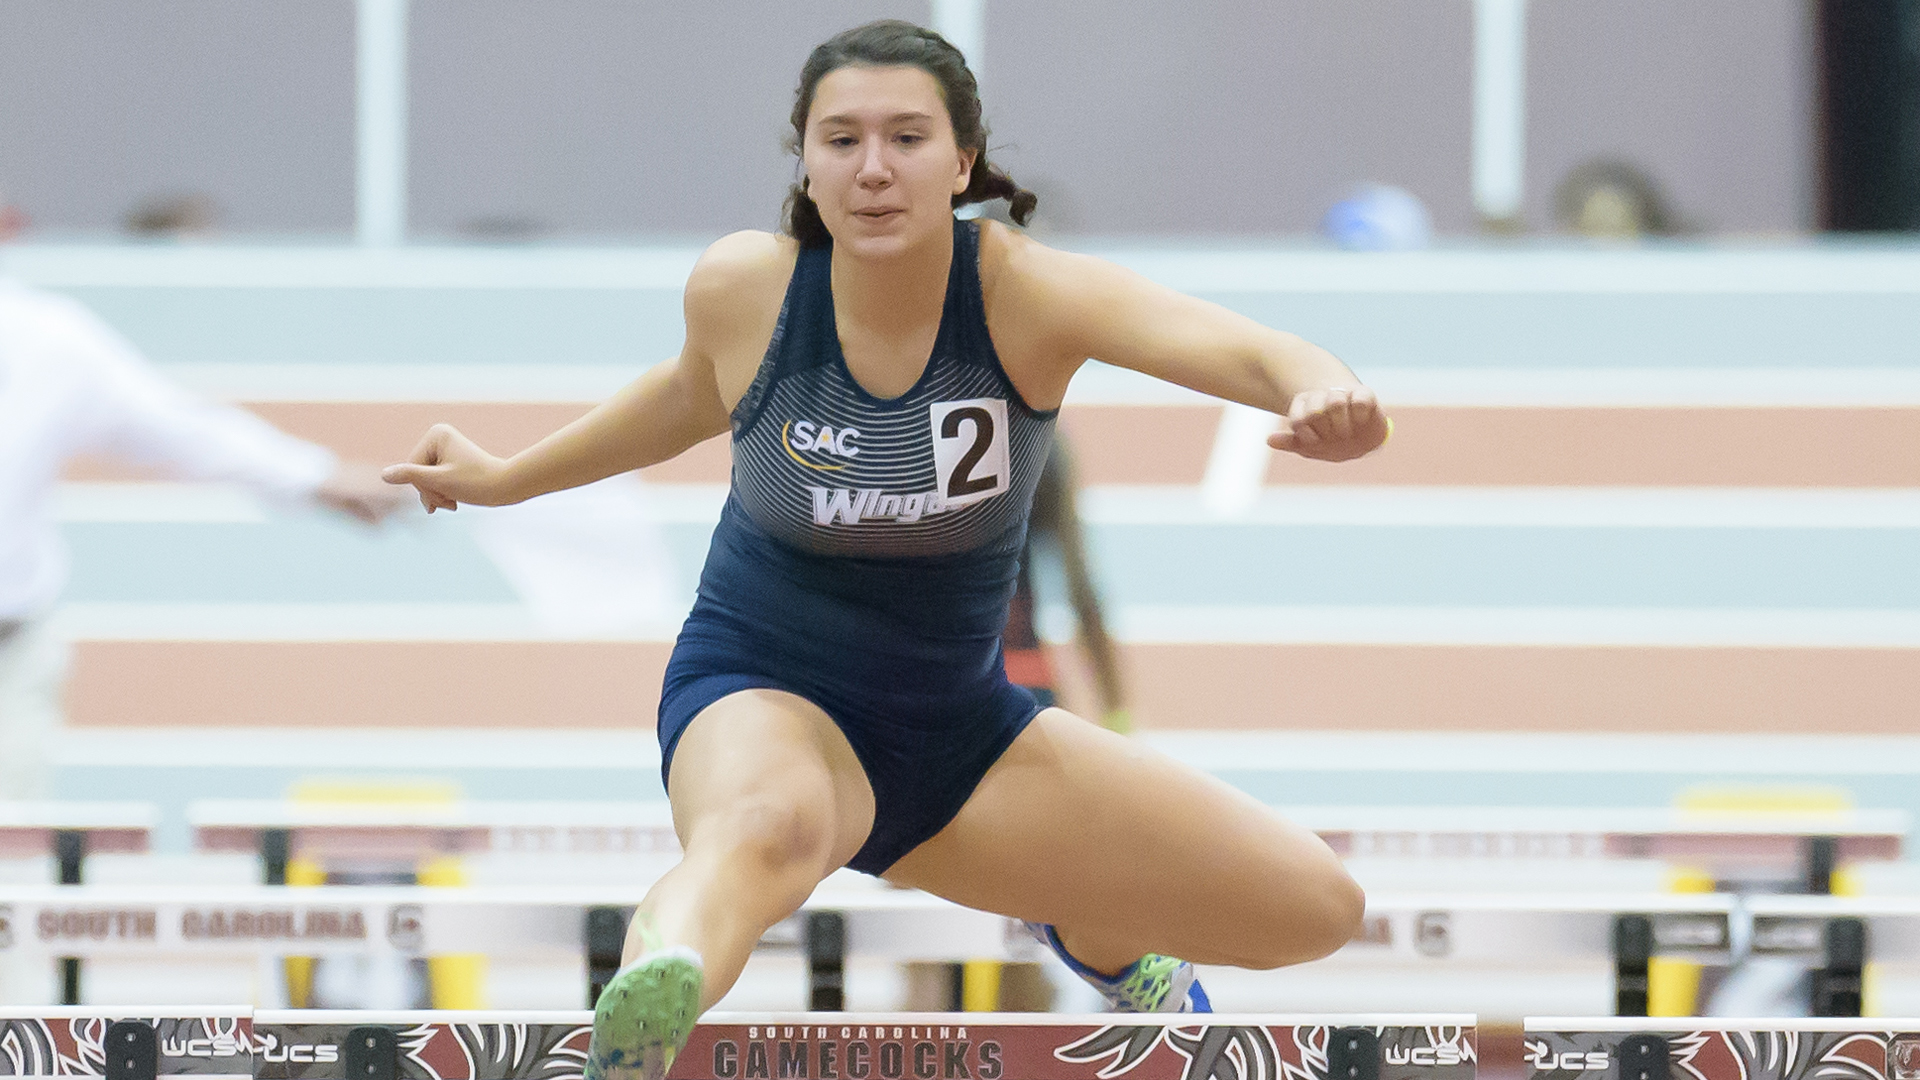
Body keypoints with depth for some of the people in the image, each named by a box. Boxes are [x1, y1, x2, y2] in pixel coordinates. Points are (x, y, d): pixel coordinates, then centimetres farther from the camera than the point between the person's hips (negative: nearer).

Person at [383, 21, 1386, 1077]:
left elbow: (1238, 348, -36)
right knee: (766, 828, -44)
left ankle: (1096, 938, 37)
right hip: (762, 704, -3)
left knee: (1313, 904, 2)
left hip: (958, 725, 3)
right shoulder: (743, 288, -13)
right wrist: (505, 477, 22)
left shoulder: (1026, 292, -18)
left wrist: (1324, 392, -59)